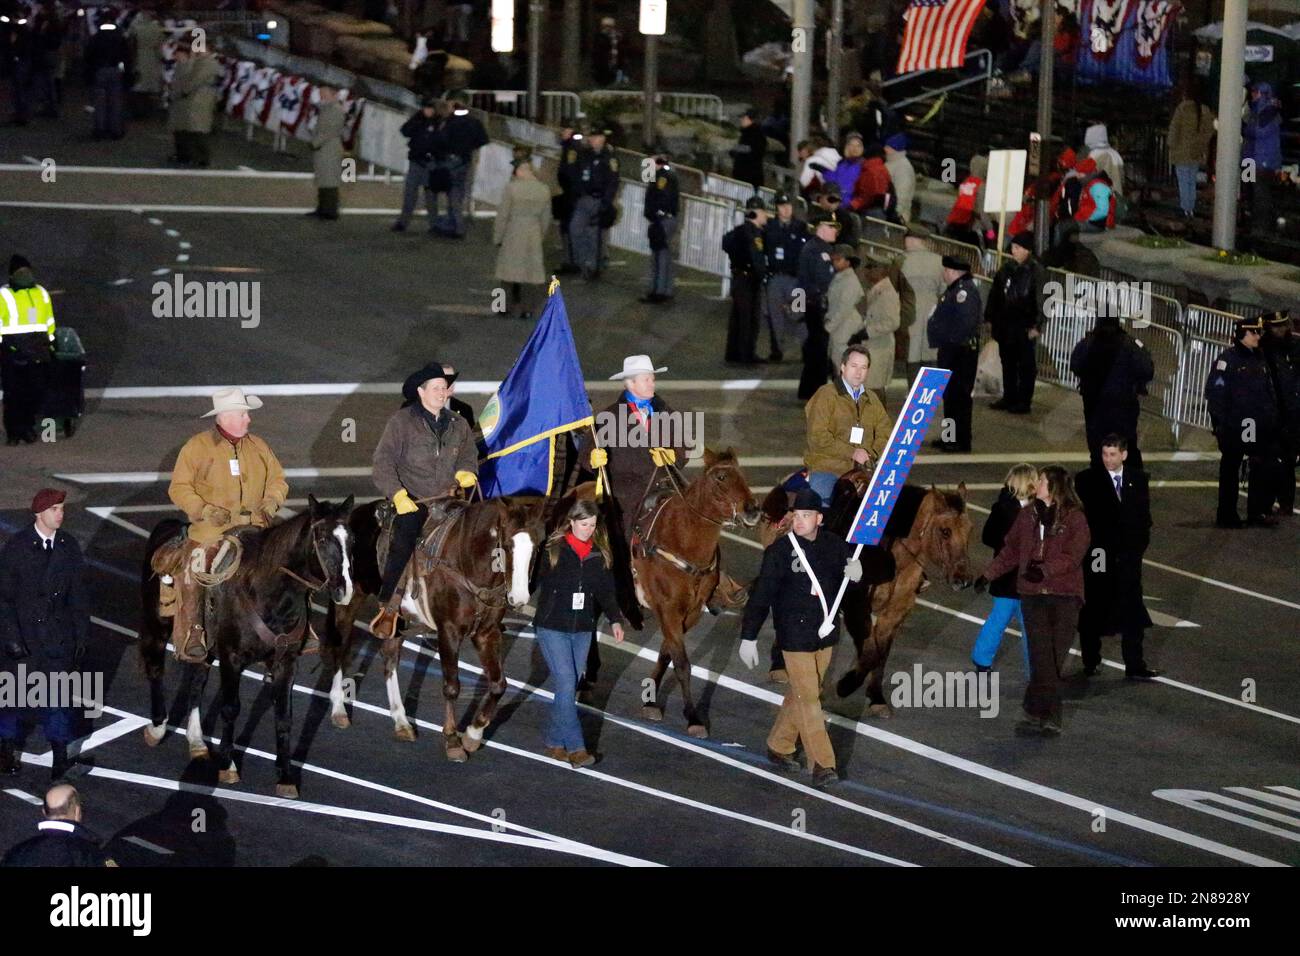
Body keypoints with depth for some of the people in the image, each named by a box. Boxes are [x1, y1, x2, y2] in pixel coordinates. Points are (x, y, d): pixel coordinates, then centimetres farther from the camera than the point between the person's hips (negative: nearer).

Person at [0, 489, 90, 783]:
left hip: (57, 636, 2)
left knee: (57, 692, -2)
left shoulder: (68, 546, -1)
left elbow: (79, 593, 6)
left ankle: (61, 759, 2)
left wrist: (81, 634, 5)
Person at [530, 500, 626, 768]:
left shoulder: (599, 554, 6)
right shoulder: (553, 550, -6)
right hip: (552, 628, -4)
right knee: (567, 685, -12)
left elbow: (606, 591, 8)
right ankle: (575, 747, -12)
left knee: (569, 689, 8)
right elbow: (538, 582, 3)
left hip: (582, 630, 5)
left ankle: (553, 743, 20)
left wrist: (615, 619, -2)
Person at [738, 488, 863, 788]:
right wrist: (748, 638, -10)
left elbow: (852, 566, 16)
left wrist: (856, 570, -11)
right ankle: (821, 765, -4)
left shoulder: (833, 545, -1)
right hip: (795, 636, -5)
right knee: (808, 699, -6)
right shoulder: (780, 551, -13)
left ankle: (779, 747, 34)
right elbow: (761, 595, -10)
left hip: (825, 634, 5)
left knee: (800, 694, 17)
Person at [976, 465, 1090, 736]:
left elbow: (1072, 557, -12)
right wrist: (988, 574, 17)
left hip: (1064, 595, -3)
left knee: (1055, 658, -2)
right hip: (1033, 594, 3)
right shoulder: (1028, 515, 13)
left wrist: (1045, 570, -25)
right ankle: (1049, 717, -10)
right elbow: (1011, 551, 21)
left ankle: (1036, 713, 7)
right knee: (1043, 658, -8)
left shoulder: (1074, 518, -2)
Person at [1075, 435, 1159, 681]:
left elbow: (1143, 515, 10)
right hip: (1097, 557, -2)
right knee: (1092, 614, 8)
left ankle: (1134, 667, 4)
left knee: (1132, 614, 0)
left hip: (1128, 556, 2)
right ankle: (1091, 661, 21)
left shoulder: (1138, 479, 5)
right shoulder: (1086, 480, -4)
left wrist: (1138, 545, 0)